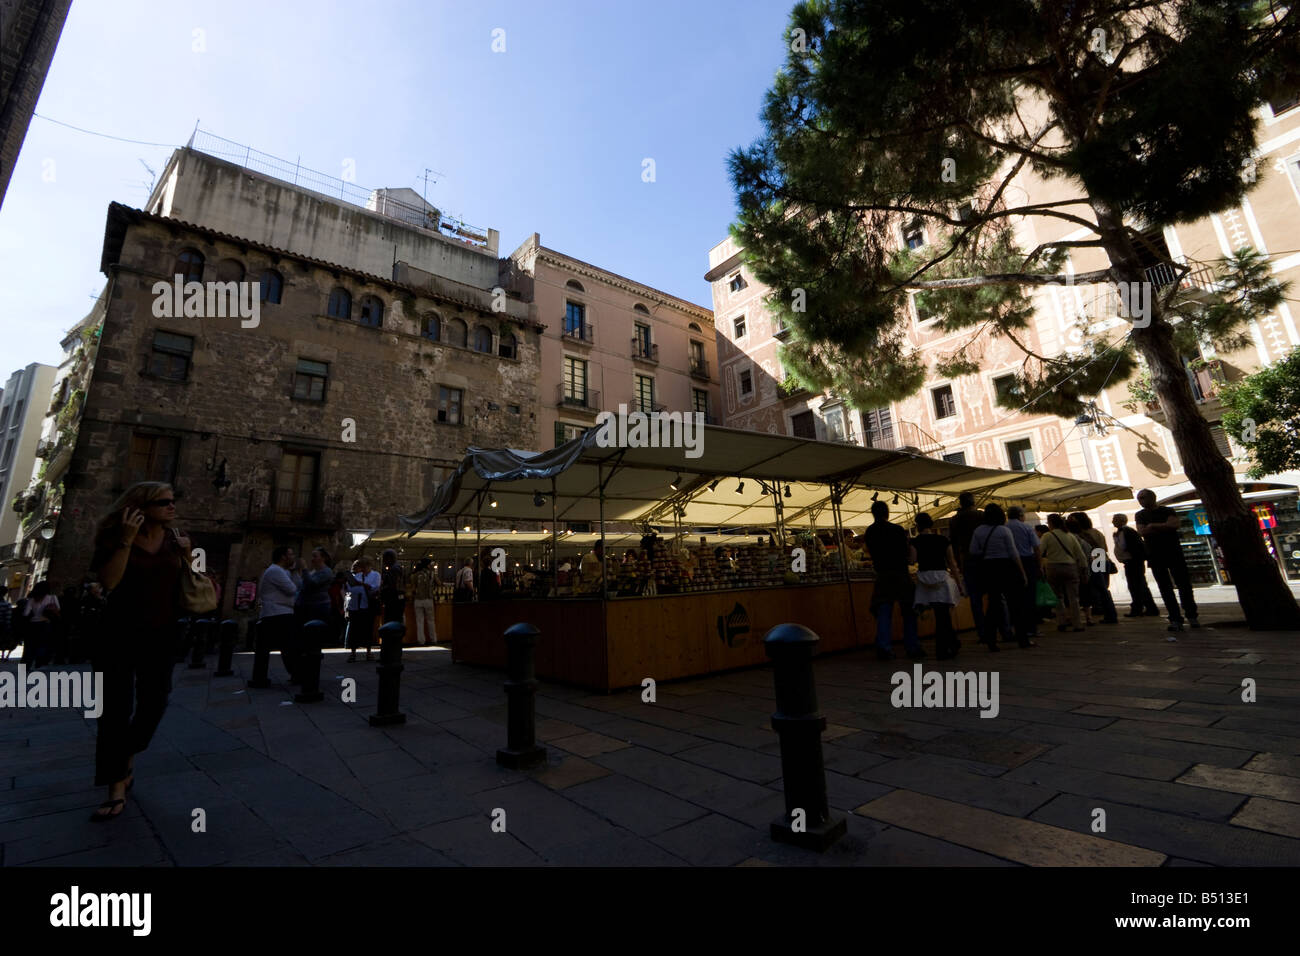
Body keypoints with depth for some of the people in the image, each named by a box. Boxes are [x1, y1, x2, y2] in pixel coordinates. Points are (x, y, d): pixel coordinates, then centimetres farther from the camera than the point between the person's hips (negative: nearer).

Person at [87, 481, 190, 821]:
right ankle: (117, 790, 7)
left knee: (154, 701, 9)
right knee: (116, 707, -1)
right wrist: (127, 540, -22)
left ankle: (128, 758, 37)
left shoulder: (176, 539, 3)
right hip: (119, 632, -3)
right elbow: (108, 581, -19)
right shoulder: (115, 538, -4)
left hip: (161, 633, 3)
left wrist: (187, 556, -6)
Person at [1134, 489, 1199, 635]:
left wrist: (1152, 526, -9)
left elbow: (1174, 524, -13)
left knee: (1184, 585, 0)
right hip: (1155, 556, 1)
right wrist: (1164, 527, -7)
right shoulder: (1140, 515, 9)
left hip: (1174, 553, -1)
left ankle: (1191, 616, 14)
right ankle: (1175, 620, 3)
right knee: (1165, 588, 0)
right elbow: (1142, 531, -6)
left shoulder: (1167, 511, 5)